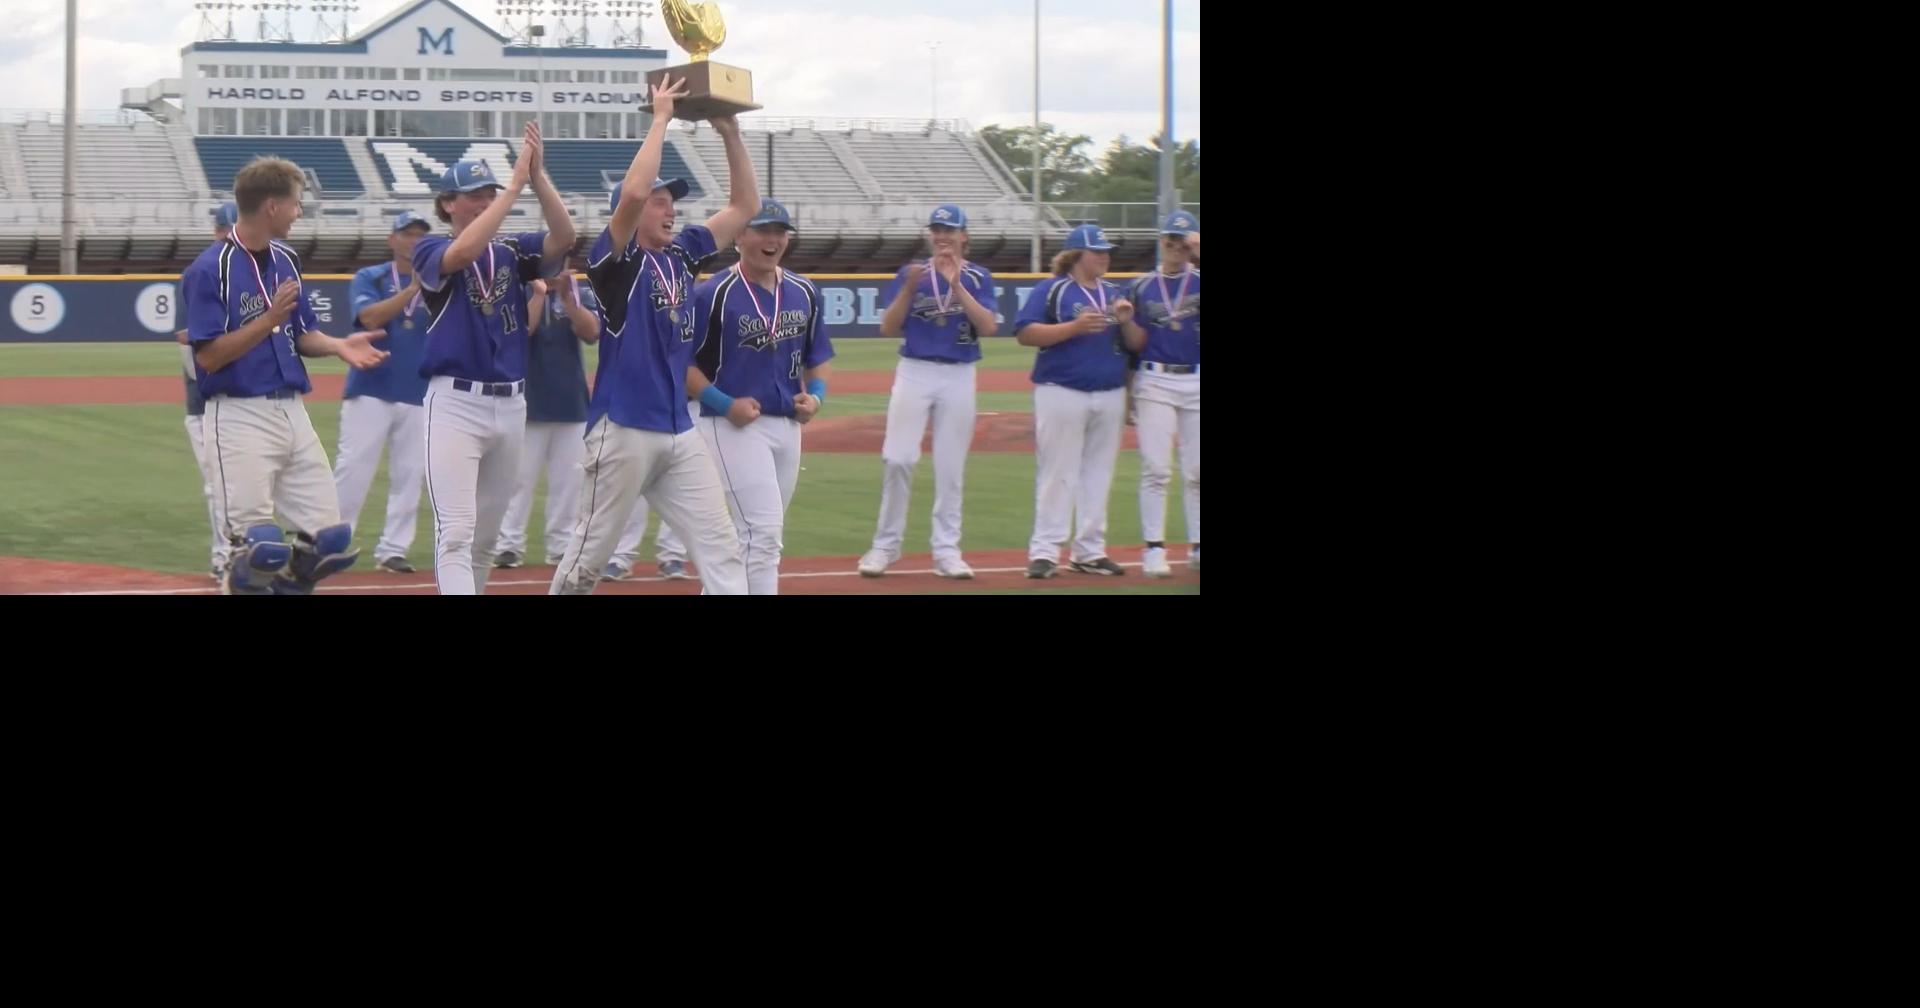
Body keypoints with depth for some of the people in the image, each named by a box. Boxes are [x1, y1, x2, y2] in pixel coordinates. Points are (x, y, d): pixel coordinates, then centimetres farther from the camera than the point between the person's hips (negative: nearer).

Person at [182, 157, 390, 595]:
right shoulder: (210, 270, -11)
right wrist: (269, 320, -22)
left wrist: (337, 345, 0)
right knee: (262, 545, -14)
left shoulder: (286, 260, 13)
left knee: (331, 539, 2)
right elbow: (209, 357, -15)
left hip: (293, 411, 7)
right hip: (239, 416, -7)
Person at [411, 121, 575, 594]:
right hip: (456, 403, -5)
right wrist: (516, 183, -24)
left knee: (486, 536, 15)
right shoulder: (431, 250, -2)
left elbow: (563, 239, -9)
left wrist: (538, 176, -21)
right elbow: (463, 252, -25)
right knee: (455, 533, -14)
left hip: (511, 405, 5)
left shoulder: (513, 251, 9)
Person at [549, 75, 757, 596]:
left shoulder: (683, 255, 12)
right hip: (624, 429, -7)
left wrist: (731, 133, 4)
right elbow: (633, 191, -25)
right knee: (592, 552, 3)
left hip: (680, 431, 7)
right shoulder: (617, 261, -7)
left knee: (721, 550, -2)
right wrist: (661, 119, -17)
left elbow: (744, 206, 15)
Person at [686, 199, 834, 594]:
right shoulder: (713, 294, -10)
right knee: (762, 531, -16)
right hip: (733, 426, -7)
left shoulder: (804, 293, 9)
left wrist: (815, 394, -1)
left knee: (759, 533, 14)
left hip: (787, 425, 7)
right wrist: (725, 403, -18)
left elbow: (817, 356, 19)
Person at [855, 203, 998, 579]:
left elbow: (989, 327, -11)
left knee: (951, 466, 2)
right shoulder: (911, 273, 4)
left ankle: (947, 551, 8)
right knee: (898, 459, -8)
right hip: (914, 373, 0)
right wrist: (910, 288, -15)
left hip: (959, 377, 0)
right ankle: (886, 545, 2)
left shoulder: (978, 277, 3)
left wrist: (956, 286, -17)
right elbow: (888, 329, -2)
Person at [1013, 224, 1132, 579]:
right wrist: (1075, 327, -20)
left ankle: (1091, 550, 15)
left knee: (1099, 474, 8)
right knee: (1058, 473, -6)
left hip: (1110, 395, 6)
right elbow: (1025, 333, -11)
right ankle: (1044, 551, -4)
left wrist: (1125, 322, -7)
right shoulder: (1052, 290, -2)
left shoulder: (1115, 295, 15)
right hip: (1062, 393, -6)